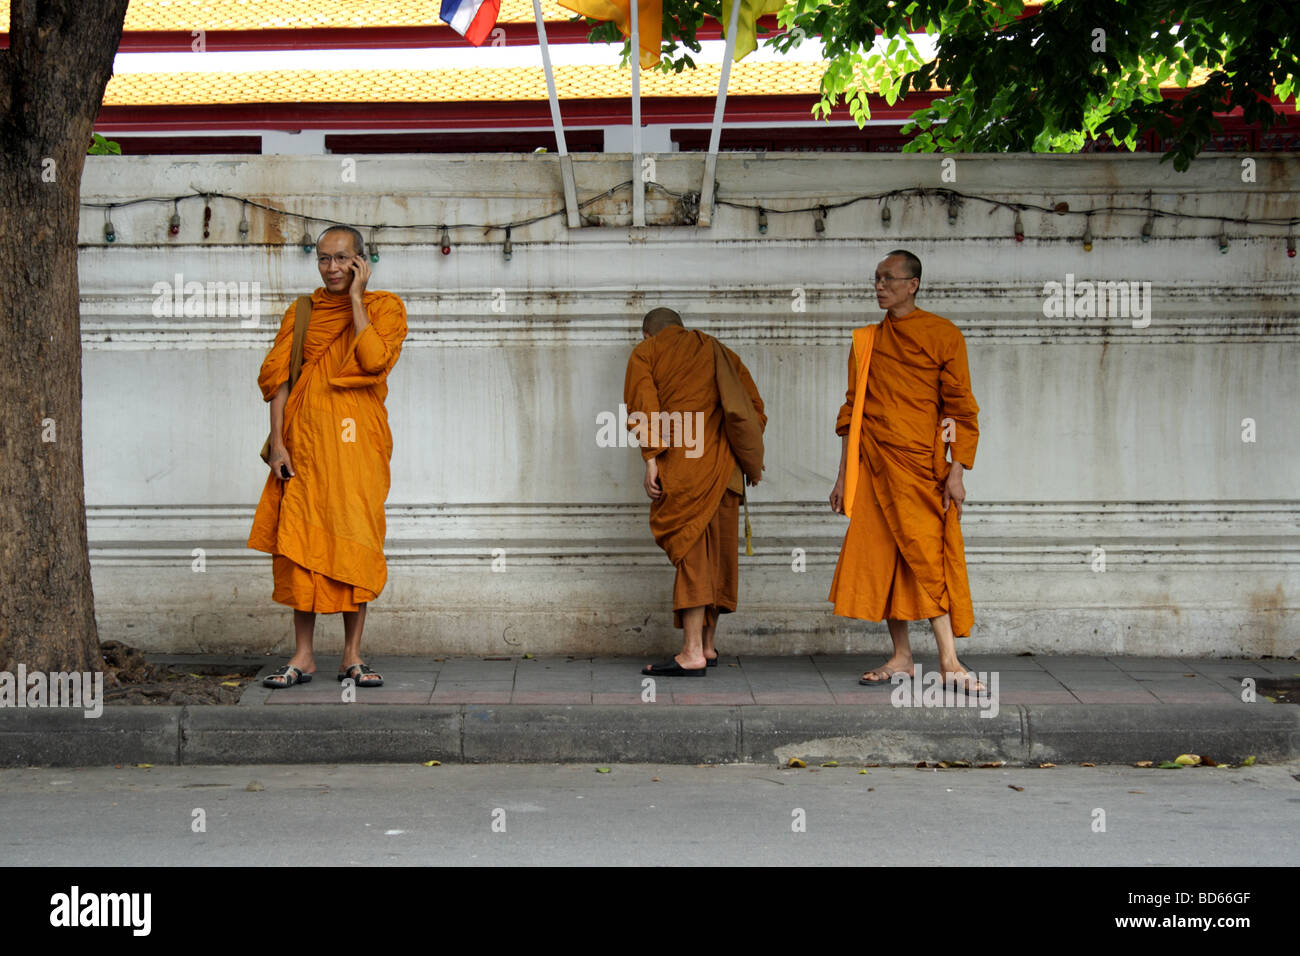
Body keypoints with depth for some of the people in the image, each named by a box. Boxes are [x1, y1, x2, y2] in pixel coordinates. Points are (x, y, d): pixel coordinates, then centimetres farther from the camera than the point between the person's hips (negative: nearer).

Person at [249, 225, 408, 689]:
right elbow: (277, 377, 6)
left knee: (355, 542, -2)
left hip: (357, 442, -2)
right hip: (304, 442, 2)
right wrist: (277, 442, -4)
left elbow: (375, 360, -12)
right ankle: (303, 656, 5)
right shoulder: (300, 313, 13)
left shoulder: (384, 307, 6)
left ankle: (352, 655, 6)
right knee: (301, 542, -2)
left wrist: (355, 298, -8)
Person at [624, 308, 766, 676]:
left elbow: (645, 408, -6)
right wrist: (752, 457, 20)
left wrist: (651, 459, -11)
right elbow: (754, 406, 17)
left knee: (690, 550, -9)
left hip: (684, 466, -5)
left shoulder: (645, 353, 10)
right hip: (725, 466, 5)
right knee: (717, 551, 12)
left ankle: (692, 653, -15)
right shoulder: (717, 351, 24)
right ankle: (708, 644, 20)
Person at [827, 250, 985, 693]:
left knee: (927, 555, -10)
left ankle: (949, 661, -10)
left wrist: (956, 472, -8)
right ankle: (901, 657, 12)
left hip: (921, 463, -4)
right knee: (881, 557, 4)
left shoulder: (944, 336, 1)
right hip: (873, 465, 4)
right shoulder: (866, 342, 13)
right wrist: (843, 476, 12)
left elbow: (962, 409, -1)